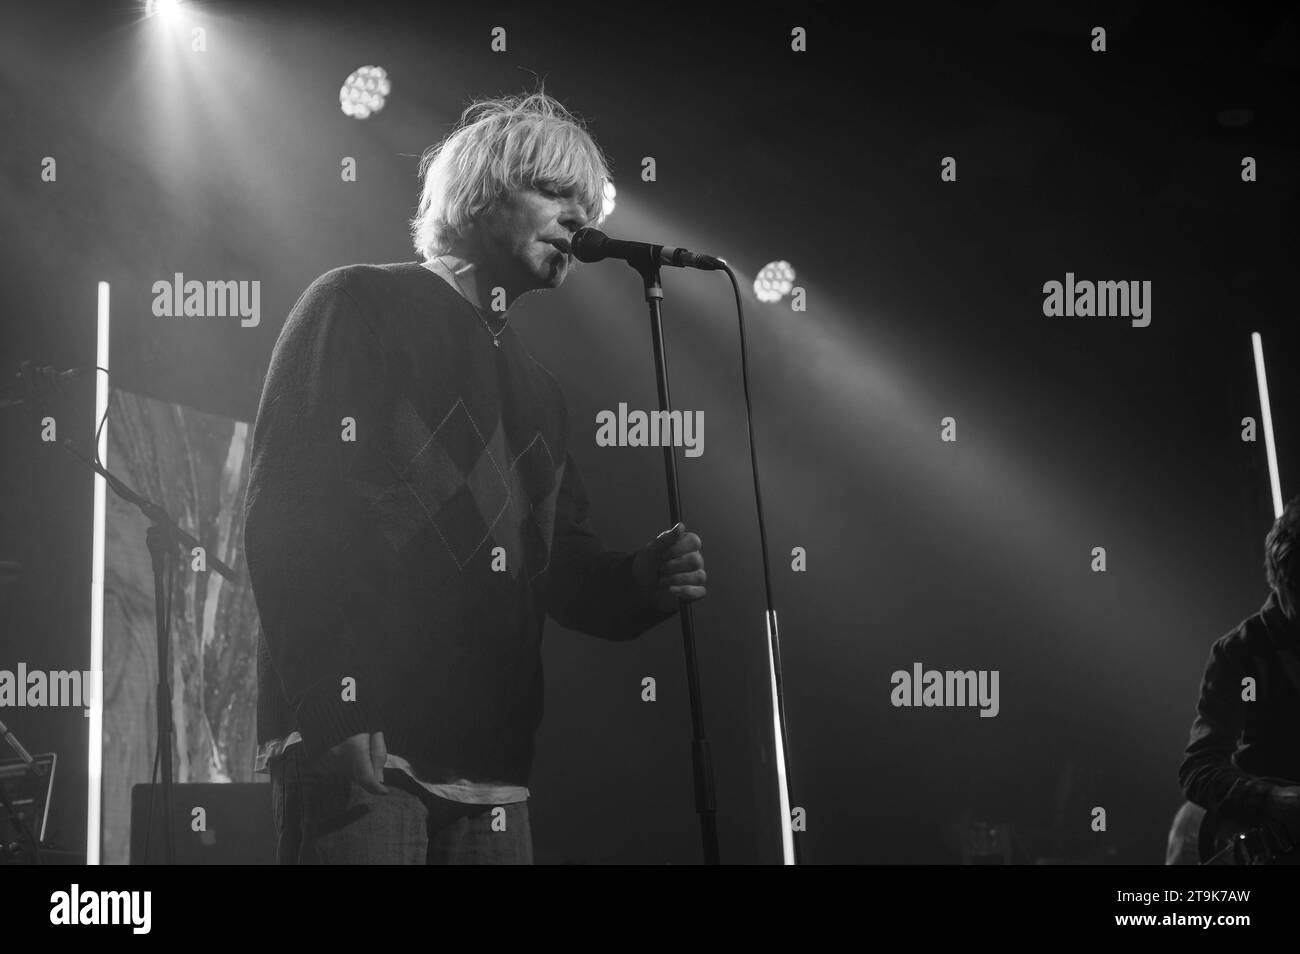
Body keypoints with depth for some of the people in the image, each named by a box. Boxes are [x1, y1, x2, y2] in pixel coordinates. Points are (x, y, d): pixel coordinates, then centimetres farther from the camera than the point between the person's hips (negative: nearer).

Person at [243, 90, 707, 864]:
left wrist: (640, 584, 0)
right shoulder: (359, 306, 1)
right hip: (358, 742, -7)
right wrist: (334, 712, -20)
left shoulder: (537, 390, 23)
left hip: (491, 761, 7)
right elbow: (289, 515, -10)